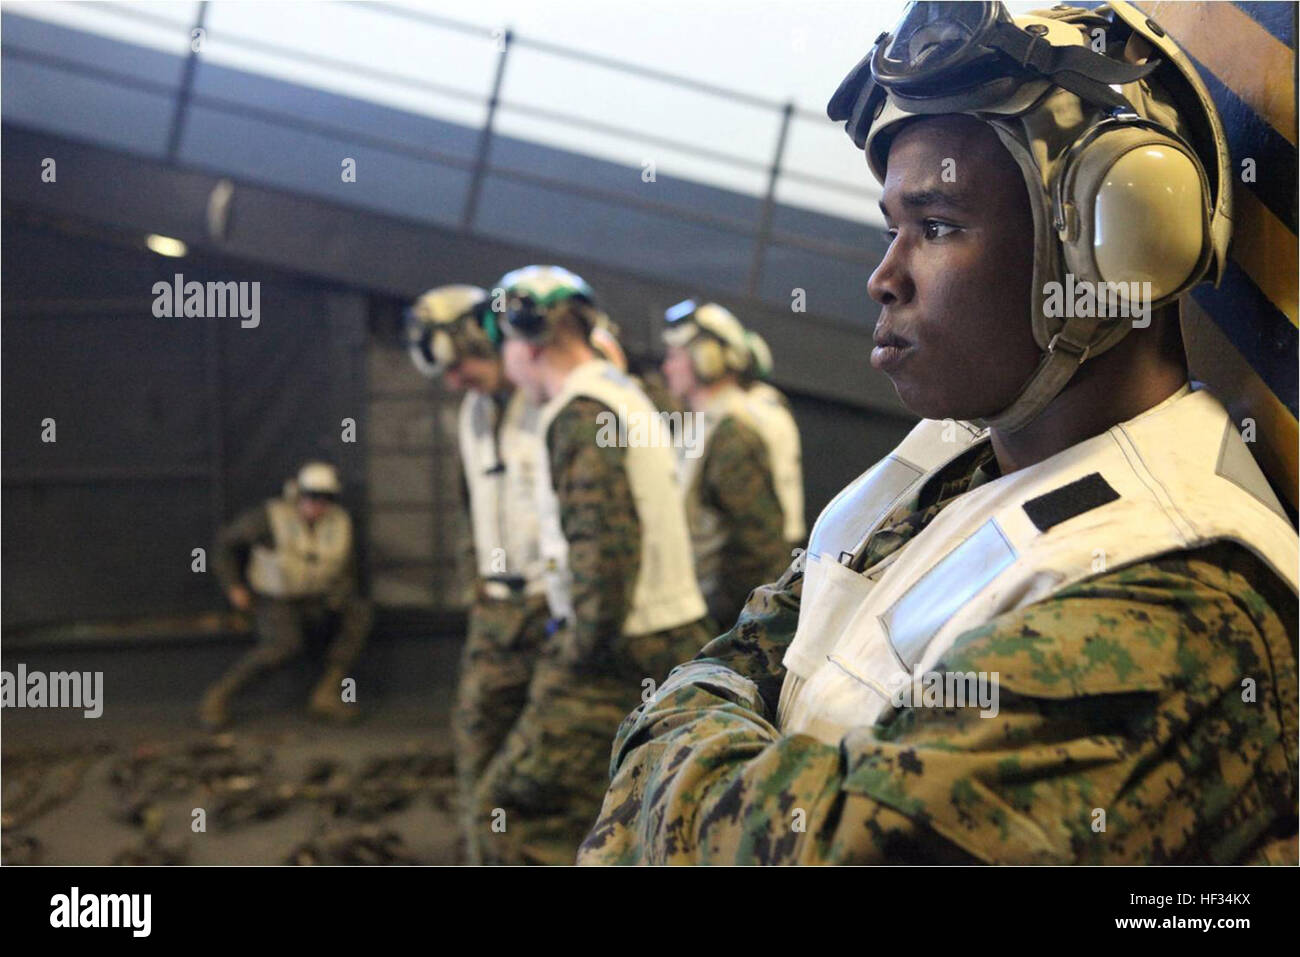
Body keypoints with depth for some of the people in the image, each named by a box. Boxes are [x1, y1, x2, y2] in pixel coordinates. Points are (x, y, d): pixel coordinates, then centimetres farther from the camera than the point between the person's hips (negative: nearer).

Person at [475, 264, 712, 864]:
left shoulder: (580, 414, -14)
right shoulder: (623, 393, 18)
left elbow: (606, 540, -26)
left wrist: (581, 645, -16)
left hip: (620, 651, -10)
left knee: (519, 806, -5)